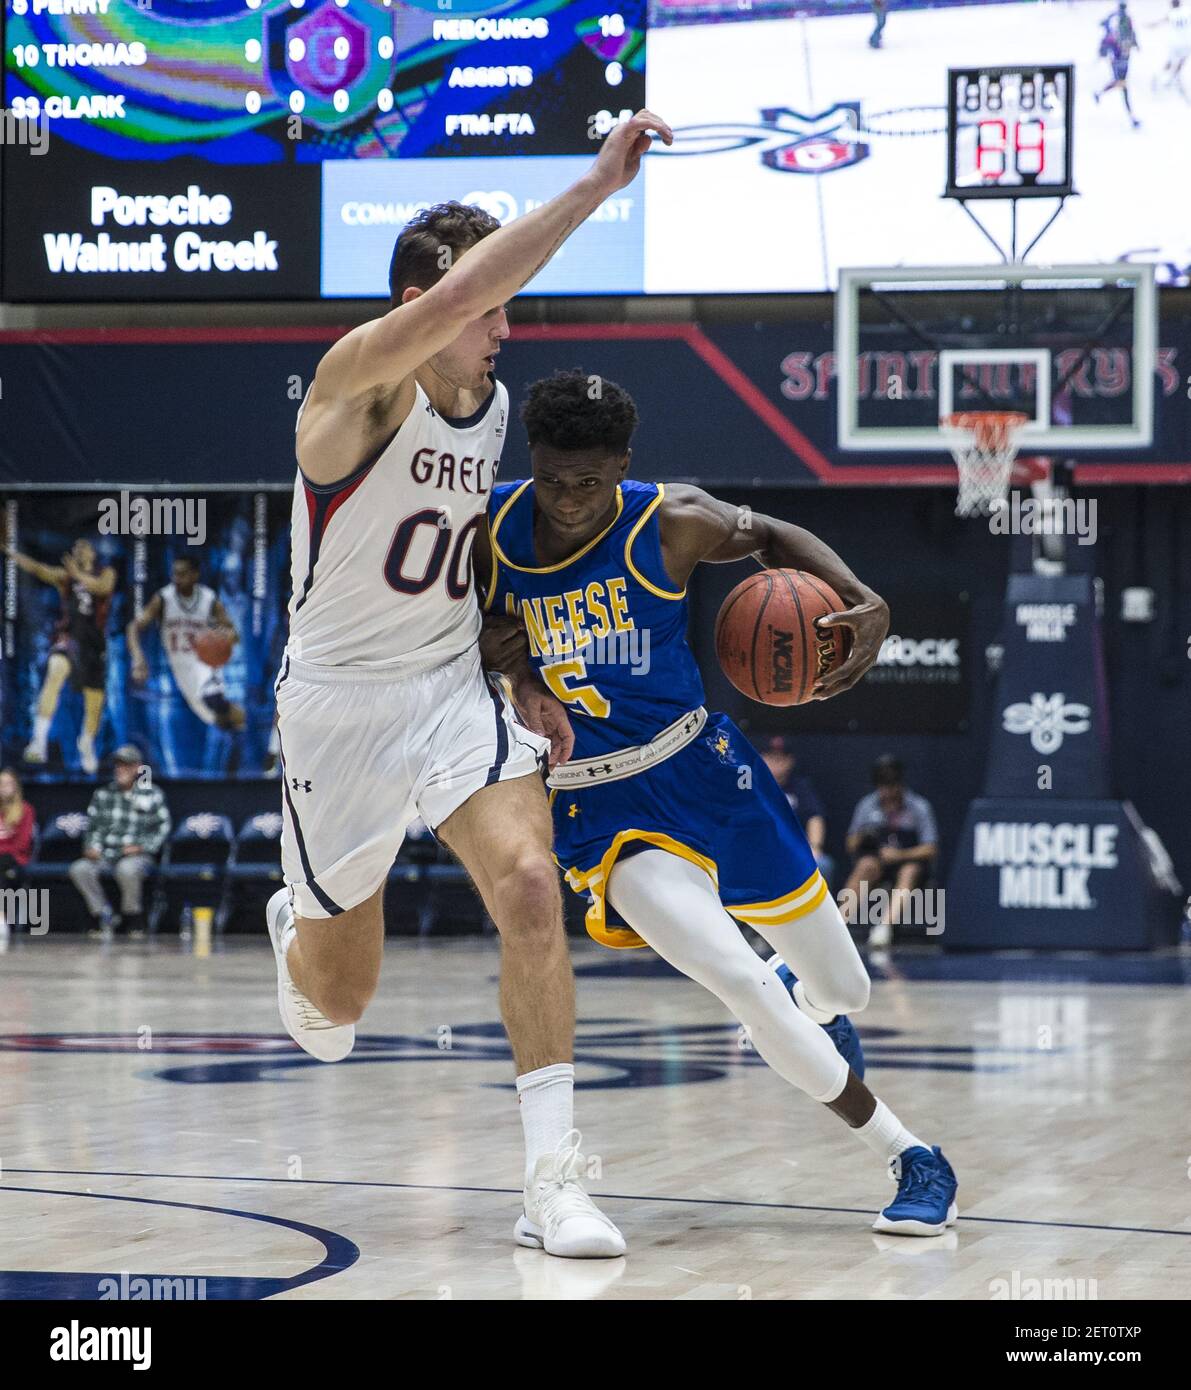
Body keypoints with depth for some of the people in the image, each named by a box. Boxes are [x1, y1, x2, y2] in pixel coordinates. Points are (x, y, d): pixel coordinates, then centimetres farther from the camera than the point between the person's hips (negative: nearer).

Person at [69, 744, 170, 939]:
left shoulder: (152, 795, 6)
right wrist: (93, 847, -1)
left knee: (127, 869, -39)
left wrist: (143, 847, -9)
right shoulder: (102, 794, 15)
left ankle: (133, 916, -15)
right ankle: (104, 916, -11)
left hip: (137, 855, -4)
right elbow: (93, 826, 18)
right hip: (106, 856, 4)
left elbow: (163, 826, 5)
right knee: (79, 869, -25)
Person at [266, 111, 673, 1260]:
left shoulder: (493, 407, 3)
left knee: (530, 886, -23)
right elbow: (451, 299, -41)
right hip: (338, 700, -4)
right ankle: (295, 930, 51)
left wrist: (520, 677, 9)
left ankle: (553, 1182, -19)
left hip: (454, 690, 4)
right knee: (340, 999, 10)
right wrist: (594, 188, -44)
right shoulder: (362, 379, -19)